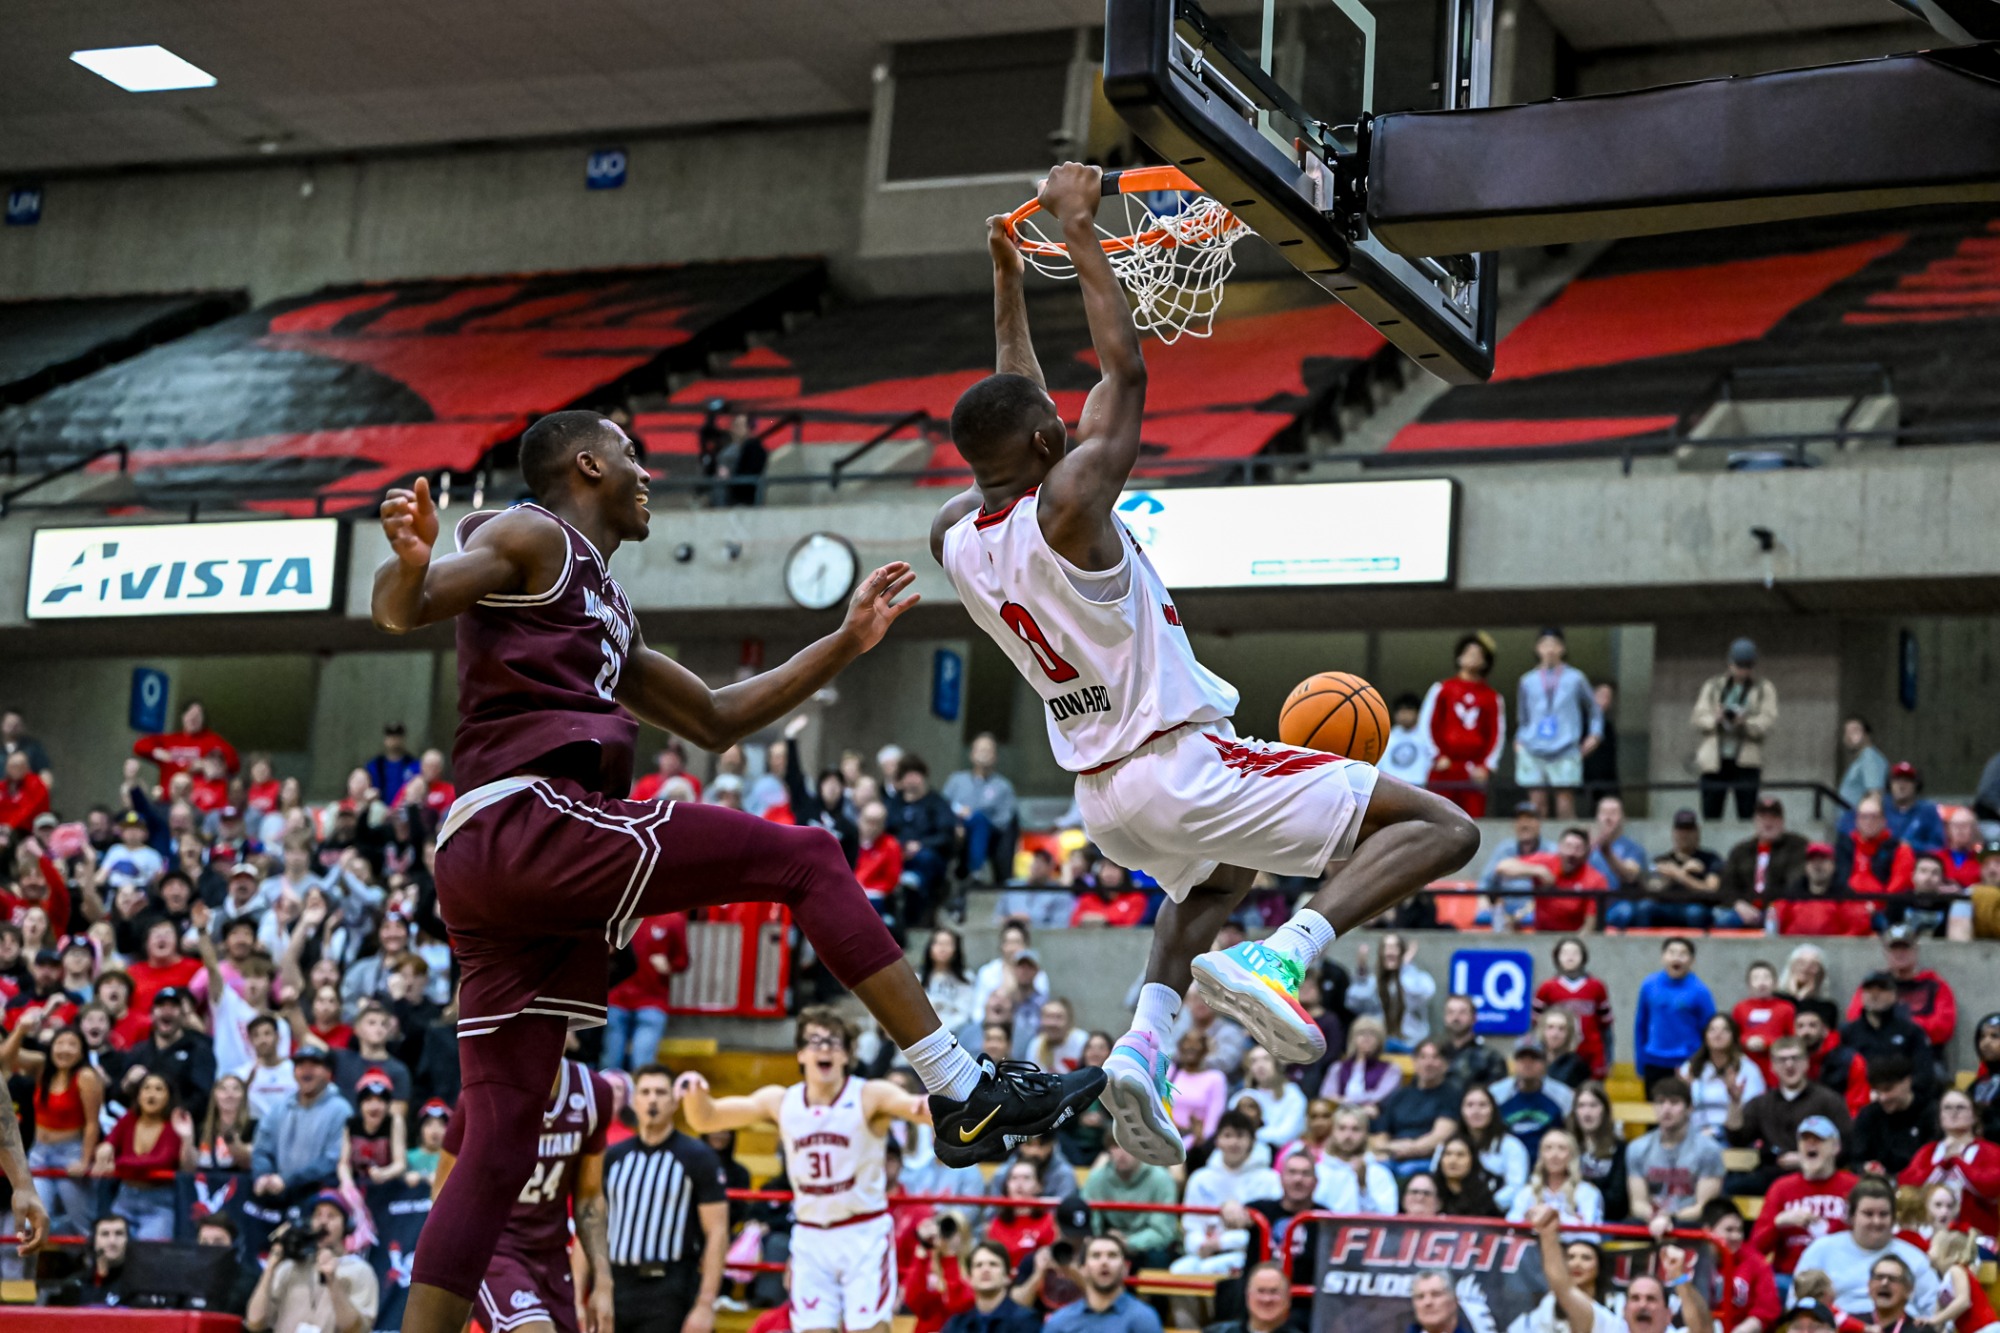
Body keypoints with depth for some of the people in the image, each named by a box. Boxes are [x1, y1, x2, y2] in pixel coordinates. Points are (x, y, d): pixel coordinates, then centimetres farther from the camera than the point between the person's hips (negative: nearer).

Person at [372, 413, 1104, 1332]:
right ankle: (966, 1093, -7)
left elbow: (717, 721, 36)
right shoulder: (531, 536, 7)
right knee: (805, 858, -4)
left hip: (484, 873, 10)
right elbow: (401, 611, -9)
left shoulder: (607, 615, 33)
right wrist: (408, 563, -33)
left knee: (498, 1141, 5)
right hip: (532, 819, -10)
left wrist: (845, 645, 33)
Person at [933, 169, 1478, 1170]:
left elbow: (1014, 411, 19)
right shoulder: (1067, 504, -19)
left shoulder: (955, 540, 3)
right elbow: (1125, 369, -10)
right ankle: (1278, 959, -26)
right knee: (1441, 826, -6)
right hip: (1180, 765, -8)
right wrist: (1077, 228, -3)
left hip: (1100, 792, 8)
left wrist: (1006, 280, 24)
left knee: (1209, 880, 41)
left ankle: (1143, 1046, 15)